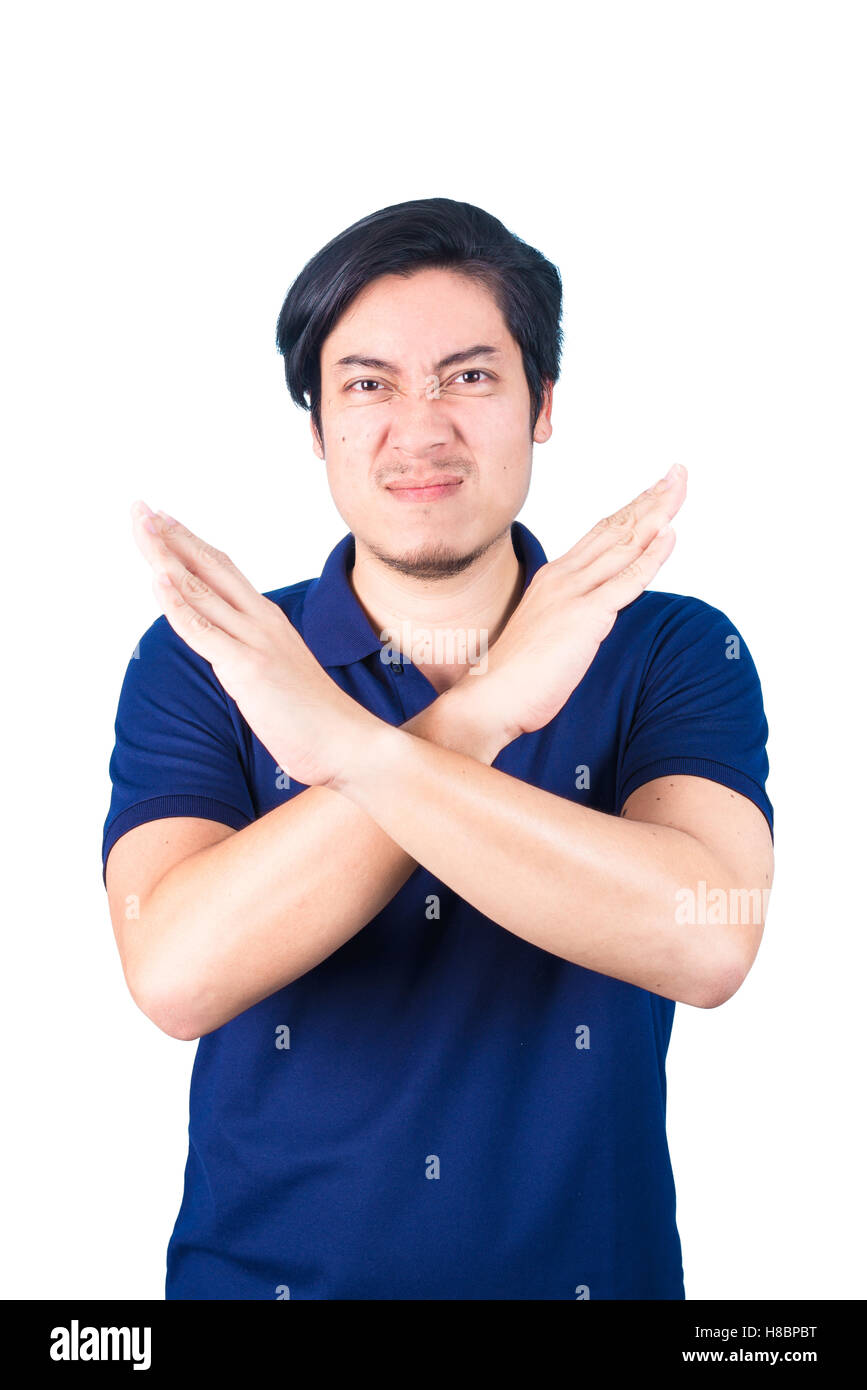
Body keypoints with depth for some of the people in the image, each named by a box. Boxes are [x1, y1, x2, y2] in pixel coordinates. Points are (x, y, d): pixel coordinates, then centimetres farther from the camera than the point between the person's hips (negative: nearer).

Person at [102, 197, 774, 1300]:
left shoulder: (677, 655, -9)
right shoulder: (198, 661, -9)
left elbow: (706, 942, -27)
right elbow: (177, 974, -24)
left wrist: (345, 739, -31)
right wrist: (484, 709, -28)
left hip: (593, 1266, 1)